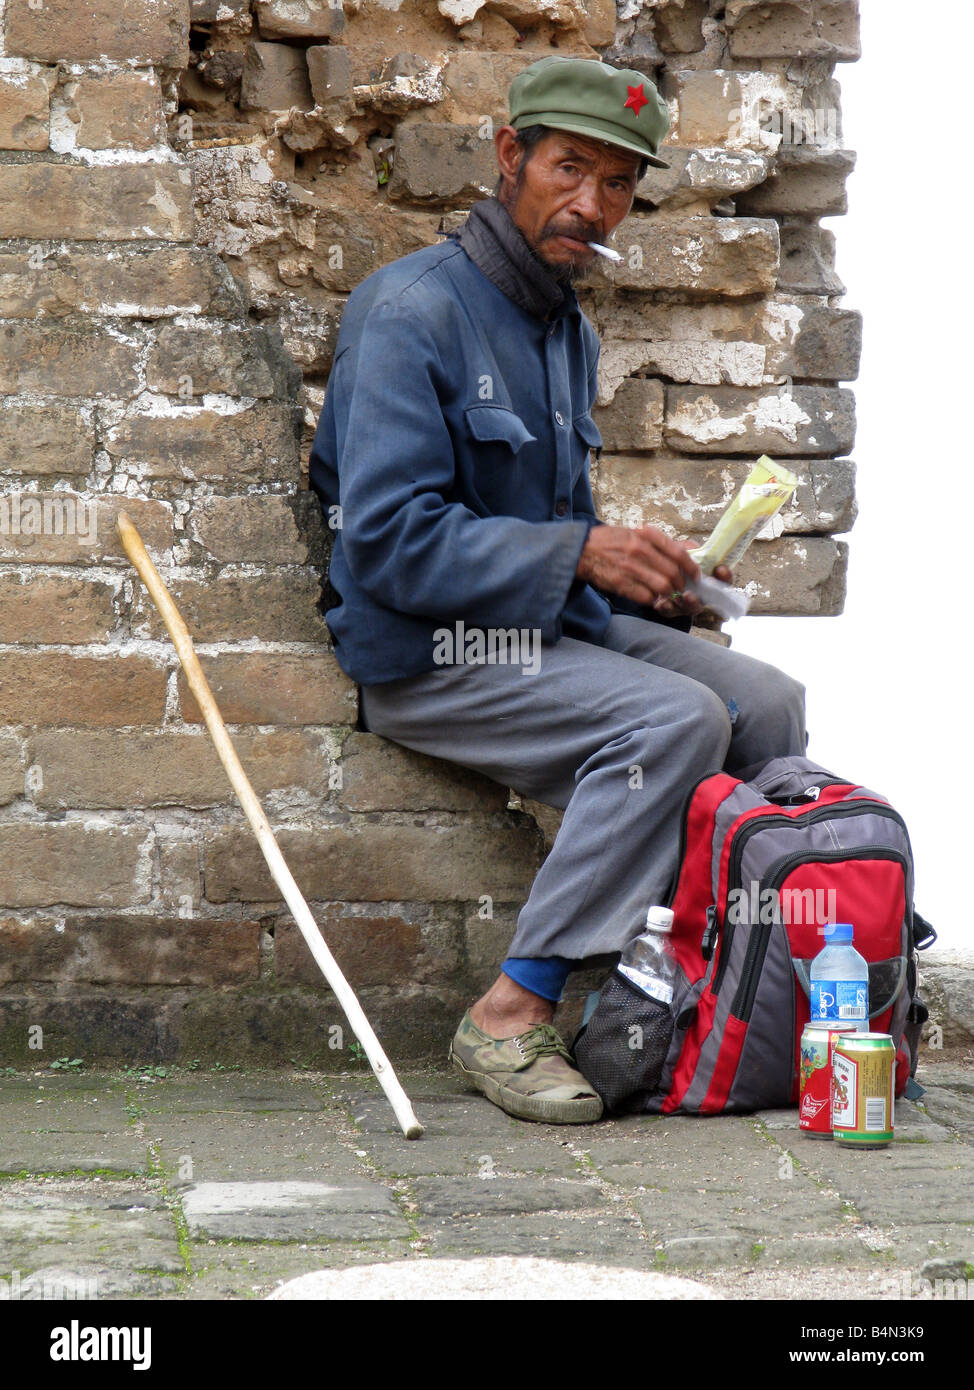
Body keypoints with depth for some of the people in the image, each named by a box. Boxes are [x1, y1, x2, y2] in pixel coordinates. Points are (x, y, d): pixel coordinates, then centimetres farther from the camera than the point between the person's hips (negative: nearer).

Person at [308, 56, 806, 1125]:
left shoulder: (568, 331, 15)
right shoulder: (415, 312, -14)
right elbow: (390, 542, -22)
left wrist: (645, 579, 3)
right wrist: (580, 554, -25)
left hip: (555, 624, 8)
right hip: (429, 651, -8)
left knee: (767, 706, -8)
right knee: (675, 719, -27)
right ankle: (510, 1017, -24)